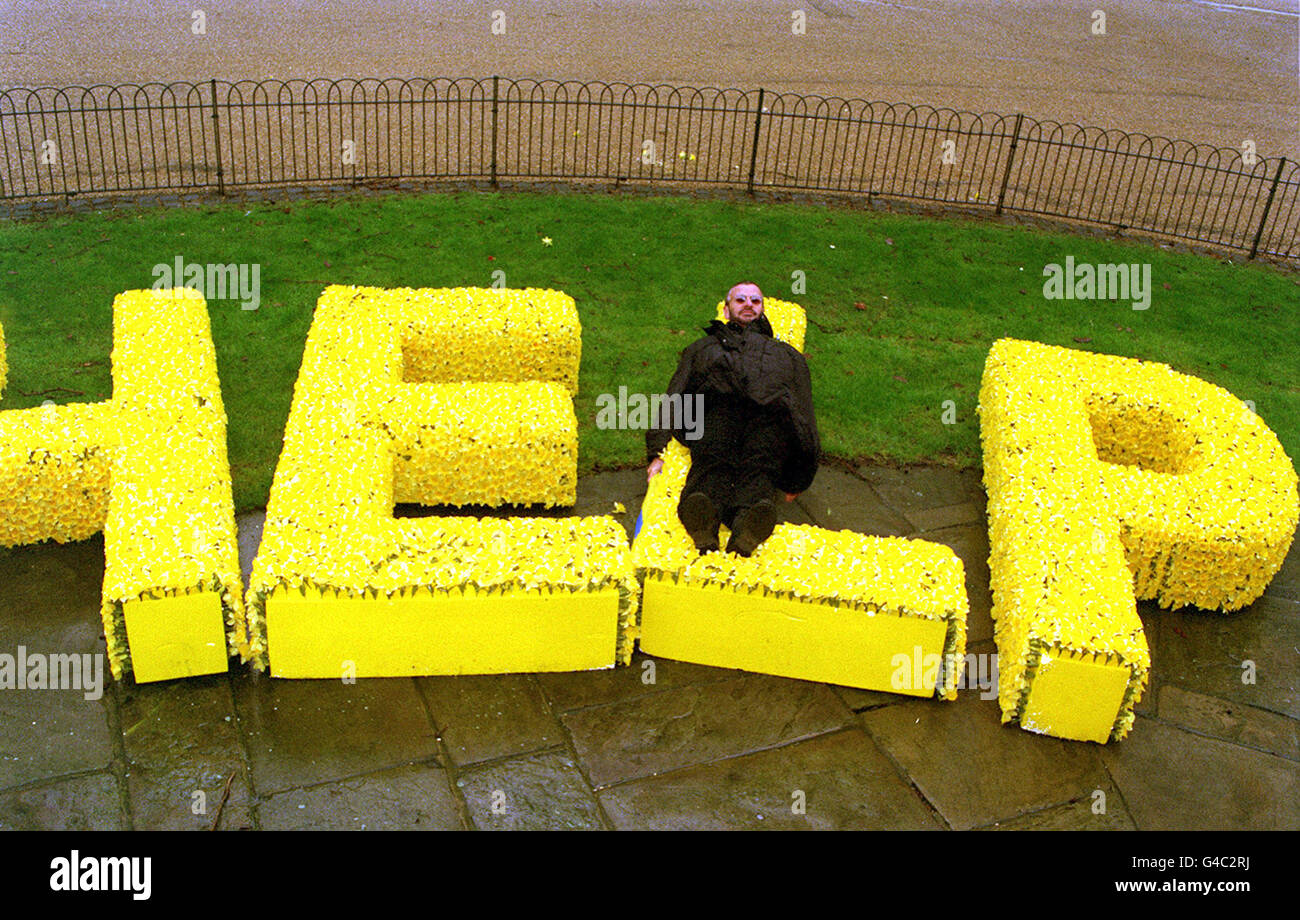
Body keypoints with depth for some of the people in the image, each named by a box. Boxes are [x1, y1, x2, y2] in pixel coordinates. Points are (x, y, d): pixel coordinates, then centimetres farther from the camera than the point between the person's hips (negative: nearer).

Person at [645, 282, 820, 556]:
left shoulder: (788, 355, 44)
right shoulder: (703, 347, 43)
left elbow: (804, 412, 28)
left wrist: (798, 478, 10)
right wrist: (658, 452, 5)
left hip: (770, 412, 0)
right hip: (716, 407, 0)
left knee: (759, 466, -35)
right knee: (712, 463, -36)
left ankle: (745, 533, -64)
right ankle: (704, 527, -65)